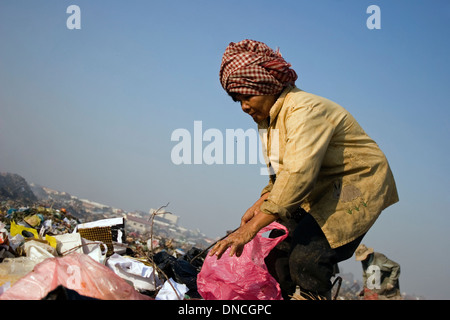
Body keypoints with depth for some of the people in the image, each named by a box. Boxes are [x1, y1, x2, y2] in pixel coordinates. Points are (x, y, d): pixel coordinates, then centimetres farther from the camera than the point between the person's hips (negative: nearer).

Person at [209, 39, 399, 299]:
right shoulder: (269, 117, 8)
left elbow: (298, 175, -35)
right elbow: (281, 173, 15)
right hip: (321, 191, 10)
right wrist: (260, 205, -5)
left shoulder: (305, 110, -24)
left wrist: (251, 228, -37)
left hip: (356, 183, -10)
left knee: (306, 258, -25)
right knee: (277, 255, 0)